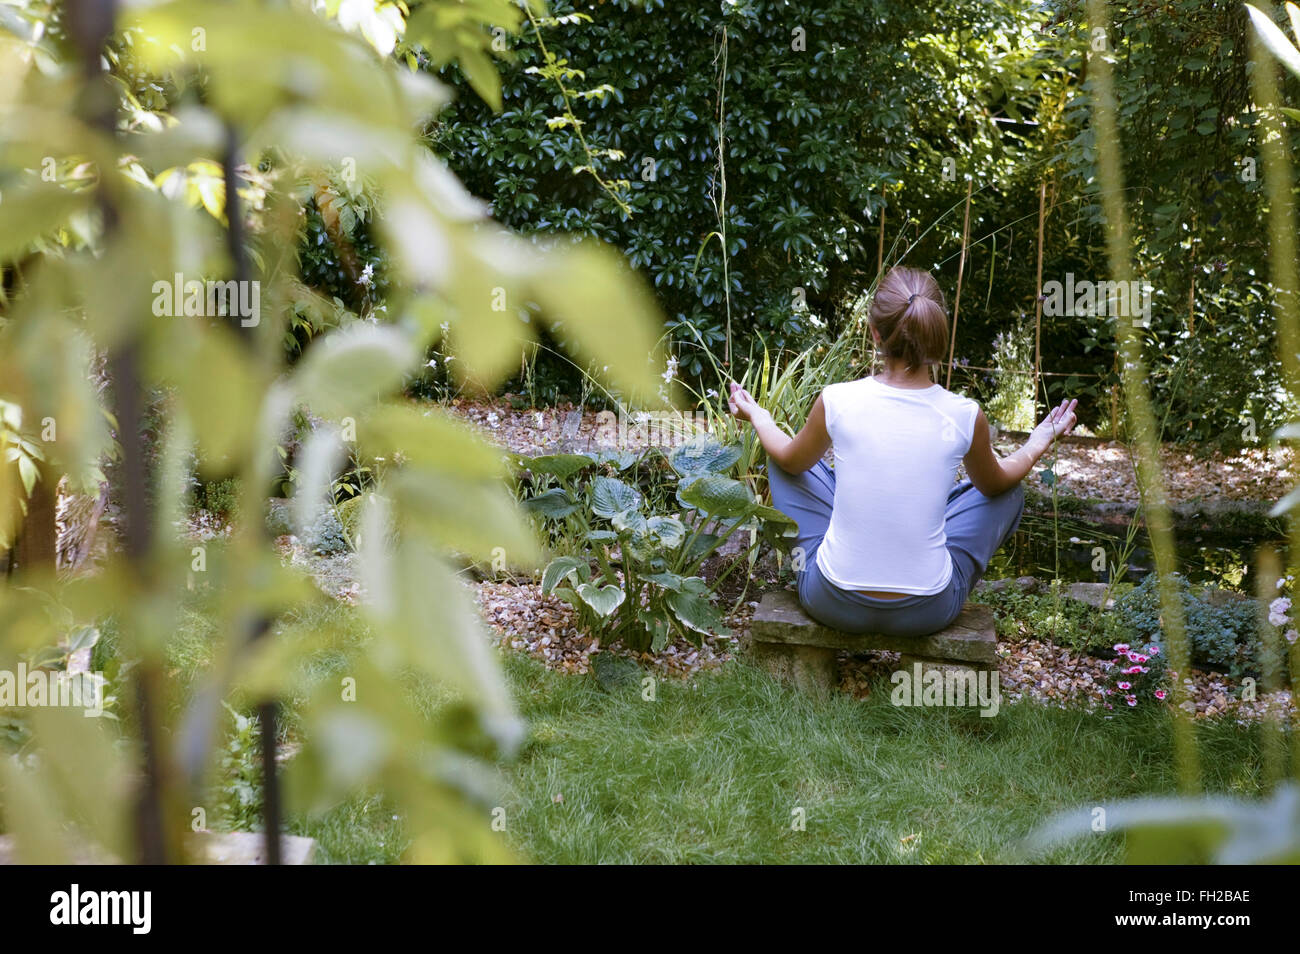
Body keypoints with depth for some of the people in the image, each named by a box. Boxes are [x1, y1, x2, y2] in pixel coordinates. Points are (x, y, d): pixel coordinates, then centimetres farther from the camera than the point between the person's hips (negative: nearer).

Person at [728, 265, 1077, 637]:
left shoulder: (836, 401, -15)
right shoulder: (966, 417, -14)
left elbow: (791, 461, 8)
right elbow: (995, 483, 9)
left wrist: (756, 416, 29)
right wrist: (1040, 441, 29)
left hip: (832, 603, 0)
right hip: (928, 613, 0)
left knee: (784, 466, 23)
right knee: (1009, 493, 24)